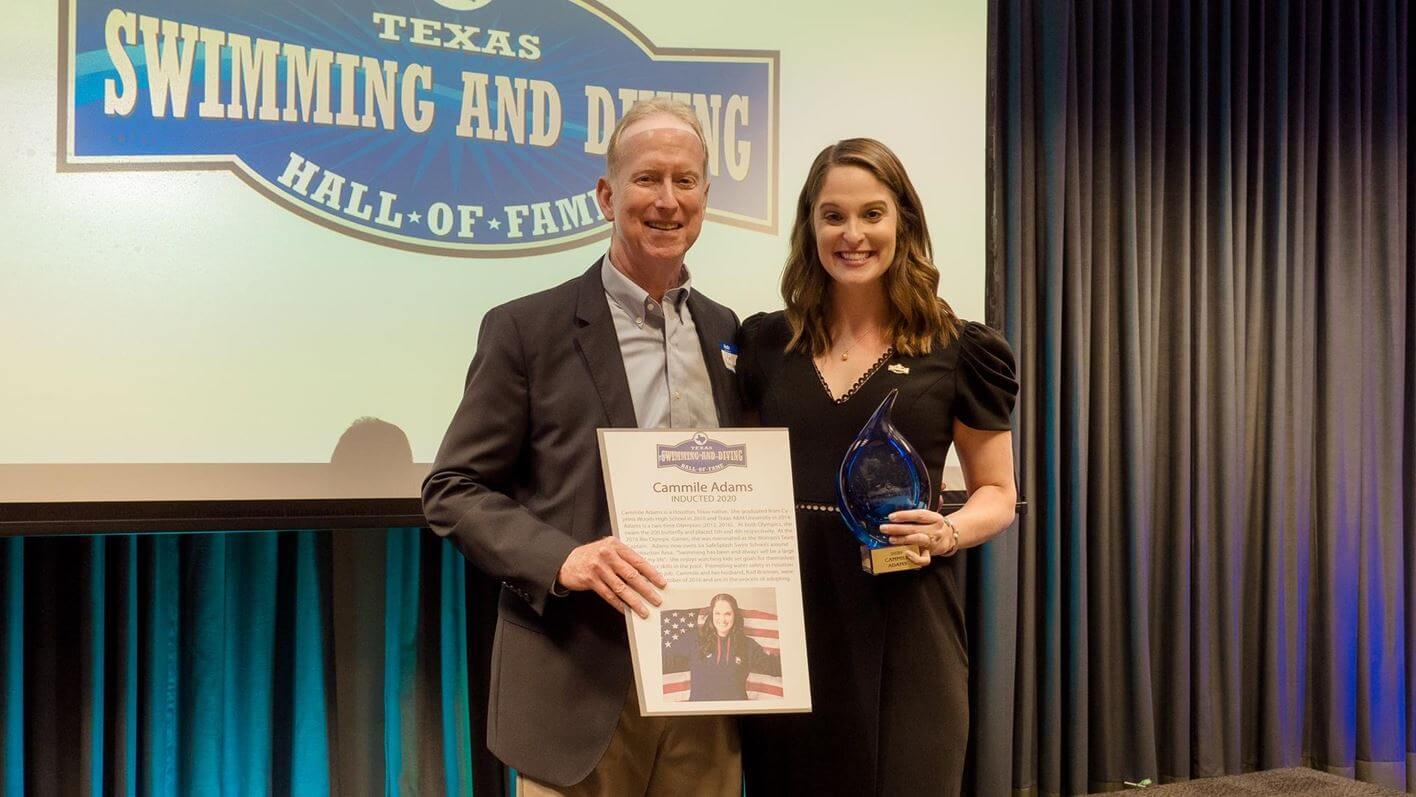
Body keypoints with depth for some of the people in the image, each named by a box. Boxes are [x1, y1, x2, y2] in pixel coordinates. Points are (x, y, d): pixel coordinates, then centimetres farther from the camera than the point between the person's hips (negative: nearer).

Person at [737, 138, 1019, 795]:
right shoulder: (765, 343, 7)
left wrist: (946, 534, -13)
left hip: (901, 625, -2)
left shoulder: (958, 351, -1)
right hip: (785, 625, 2)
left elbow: (997, 493, 6)